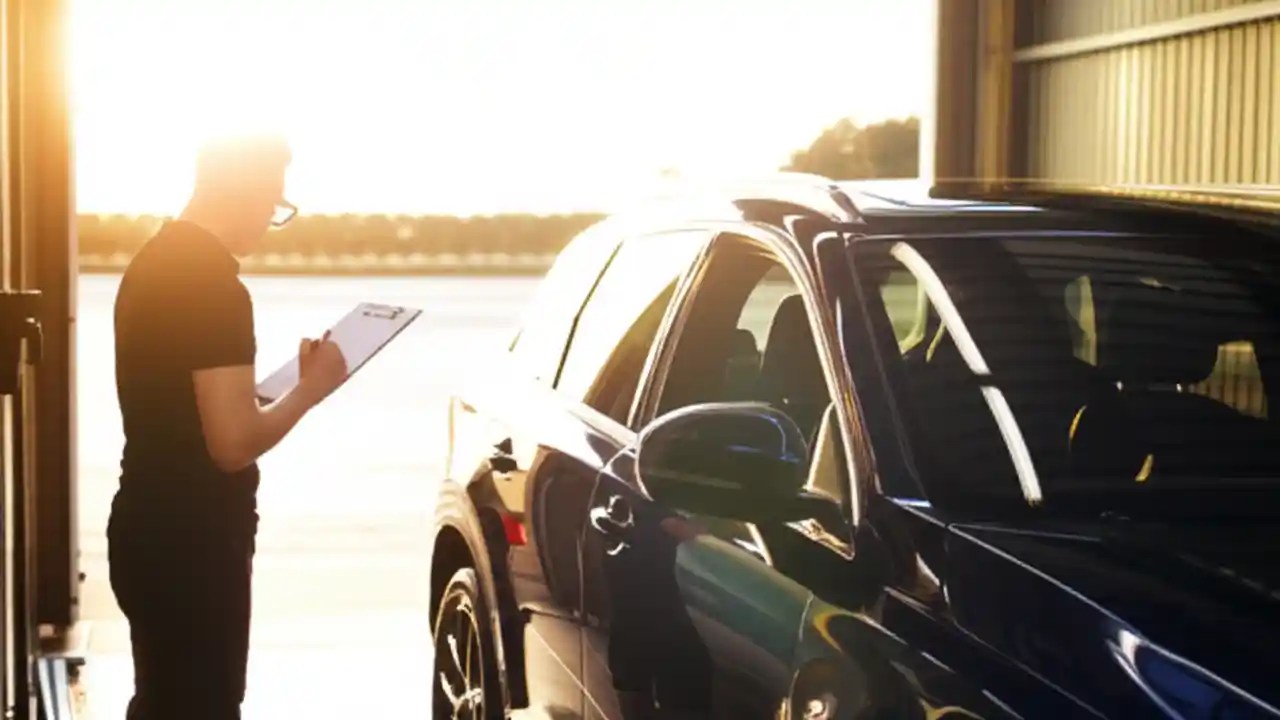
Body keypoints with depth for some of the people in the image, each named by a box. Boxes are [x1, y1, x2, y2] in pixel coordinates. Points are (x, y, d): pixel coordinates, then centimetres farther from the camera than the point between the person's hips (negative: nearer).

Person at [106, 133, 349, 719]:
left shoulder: (156, 262, 10)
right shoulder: (213, 283, -21)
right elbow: (233, 440, -25)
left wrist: (281, 389, 12)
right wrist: (310, 388, -11)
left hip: (153, 531, 10)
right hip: (188, 543, -10)